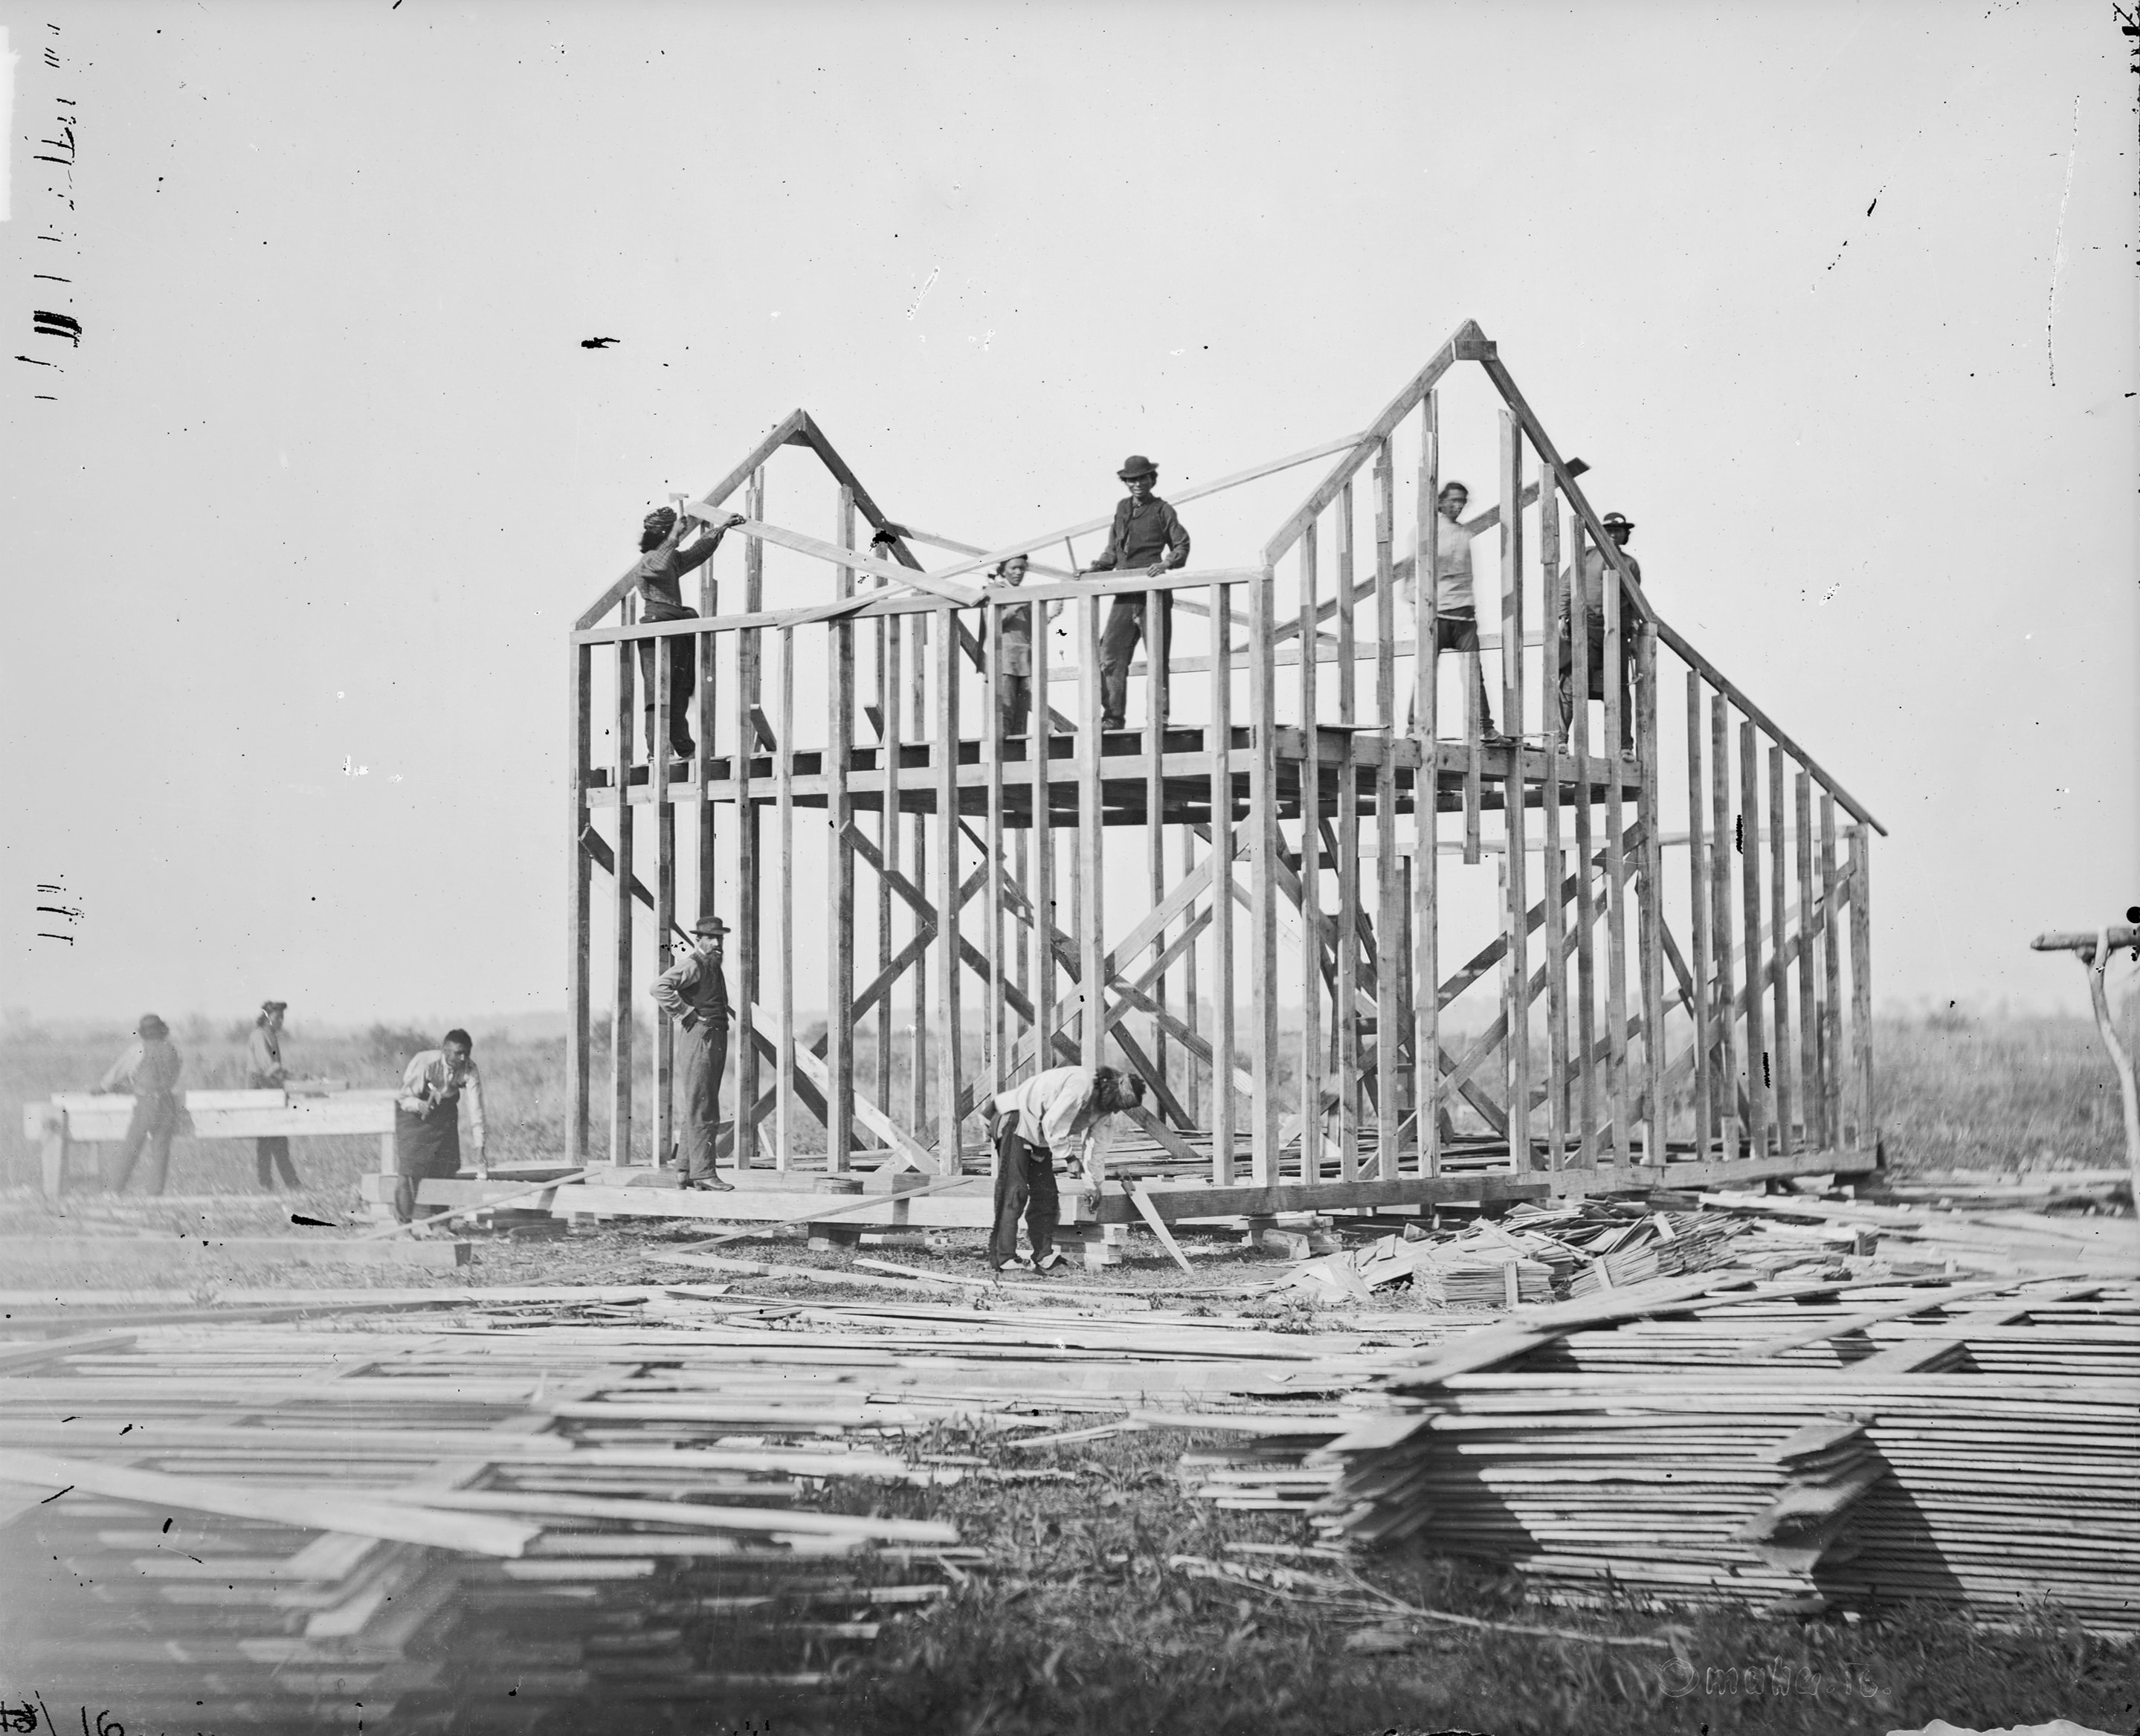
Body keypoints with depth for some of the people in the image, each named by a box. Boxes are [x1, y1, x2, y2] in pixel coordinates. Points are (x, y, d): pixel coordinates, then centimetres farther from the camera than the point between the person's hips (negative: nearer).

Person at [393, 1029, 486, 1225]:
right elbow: (405, 1098, -22)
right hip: (413, 1113, -4)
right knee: (408, 1169, -13)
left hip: (445, 1112, 4)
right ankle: (403, 1223, -3)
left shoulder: (469, 1070, -23)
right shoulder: (424, 1063, -32)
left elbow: (476, 1109, -22)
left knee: (446, 1170, 2)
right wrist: (419, 1105, -46)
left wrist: (479, 1149, -27)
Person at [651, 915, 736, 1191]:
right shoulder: (692, 964, -11)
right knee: (701, 1107, -10)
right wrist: (686, 1015, -21)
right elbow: (659, 988, -26)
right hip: (701, 1036, -10)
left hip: (718, 1037, 10)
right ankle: (703, 1171, -12)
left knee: (700, 1108, 11)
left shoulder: (713, 966, 19)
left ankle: (687, 1173, 14)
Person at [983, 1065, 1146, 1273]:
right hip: (1016, 1120, -10)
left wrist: (1093, 1183, 17)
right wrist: (1070, 1155, -18)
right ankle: (1004, 1258, -14)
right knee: (1014, 1191, -13)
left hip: (1039, 1134, 10)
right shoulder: (1081, 1084, -27)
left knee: (1046, 1193, 4)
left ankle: (1043, 1256, 5)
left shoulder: (1102, 1107, 3)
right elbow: (1051, 1122, -28)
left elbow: (1098, 1143, 13)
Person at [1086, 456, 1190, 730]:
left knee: (1157, 657, -2)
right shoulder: (1122, 508, 18)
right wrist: (1095, 569, 12)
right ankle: (1113, 716, 2)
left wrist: (1168, 564, -19)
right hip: (1125, 594, 5)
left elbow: (1182, 545, -2)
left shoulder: (1162, 510, 3)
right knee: (1110, 655, -2)